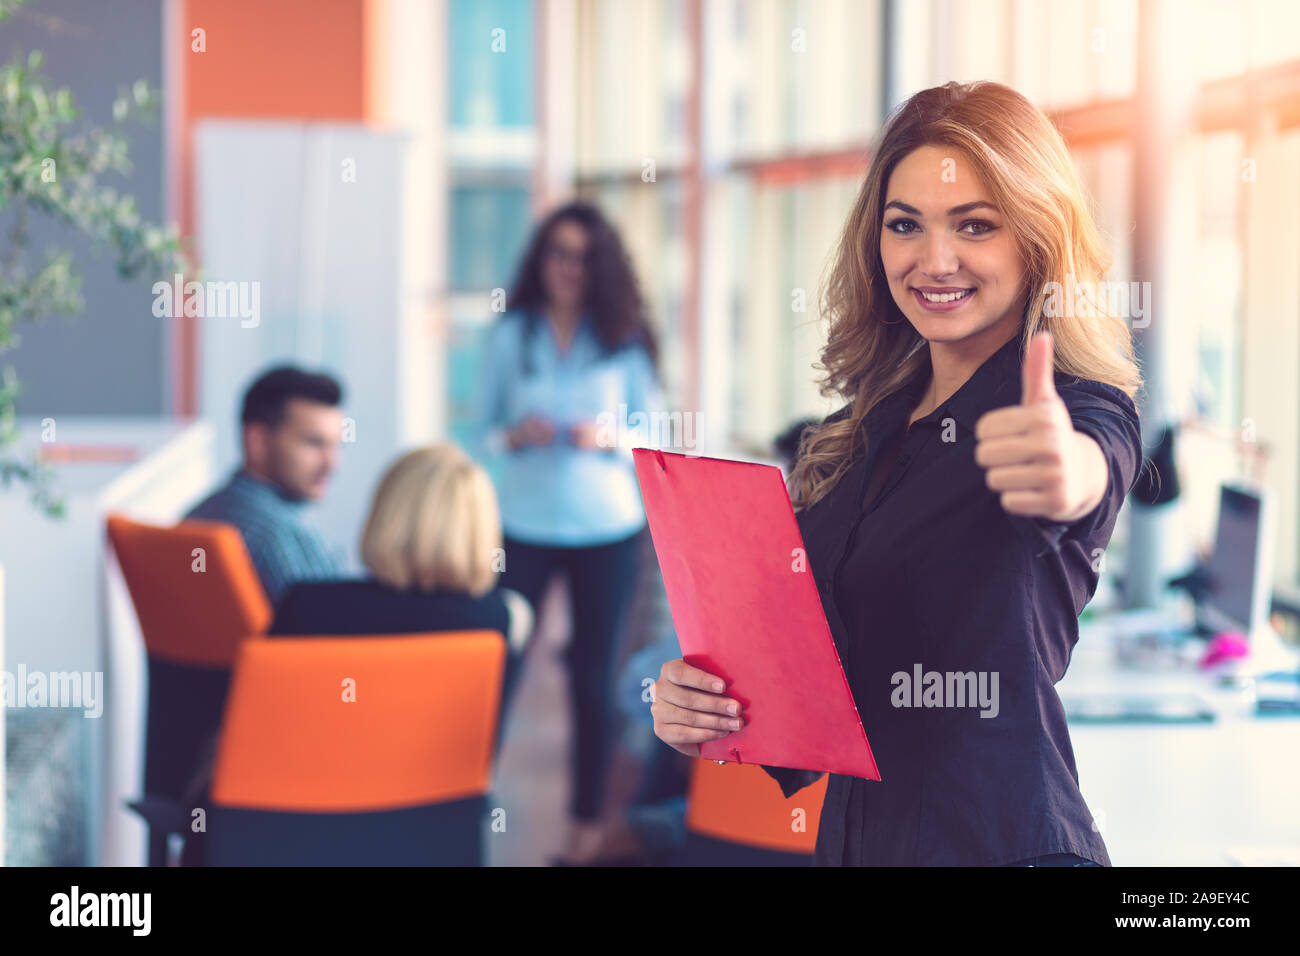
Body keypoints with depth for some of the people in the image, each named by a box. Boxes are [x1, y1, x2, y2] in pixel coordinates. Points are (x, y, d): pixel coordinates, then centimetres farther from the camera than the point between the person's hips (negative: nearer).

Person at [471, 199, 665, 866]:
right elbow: (483, 430, 6)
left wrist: (607, 439, -15)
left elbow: (653, 431, 3)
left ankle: (588, 818, 18)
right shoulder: (510, 335, 2)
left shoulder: (623, 339, 1)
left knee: (594, 675, 7)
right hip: (525, 525, 0)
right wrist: (515, 436, -14)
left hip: (607, 528, 0)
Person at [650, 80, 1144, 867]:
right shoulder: (867, 434, 7)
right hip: (850, 836, 6)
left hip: (1000, 840, -6)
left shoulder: (1089, 412, -11)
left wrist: (1065, 475, -57)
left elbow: (1087, 473, -35)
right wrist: (707, 707, -6)